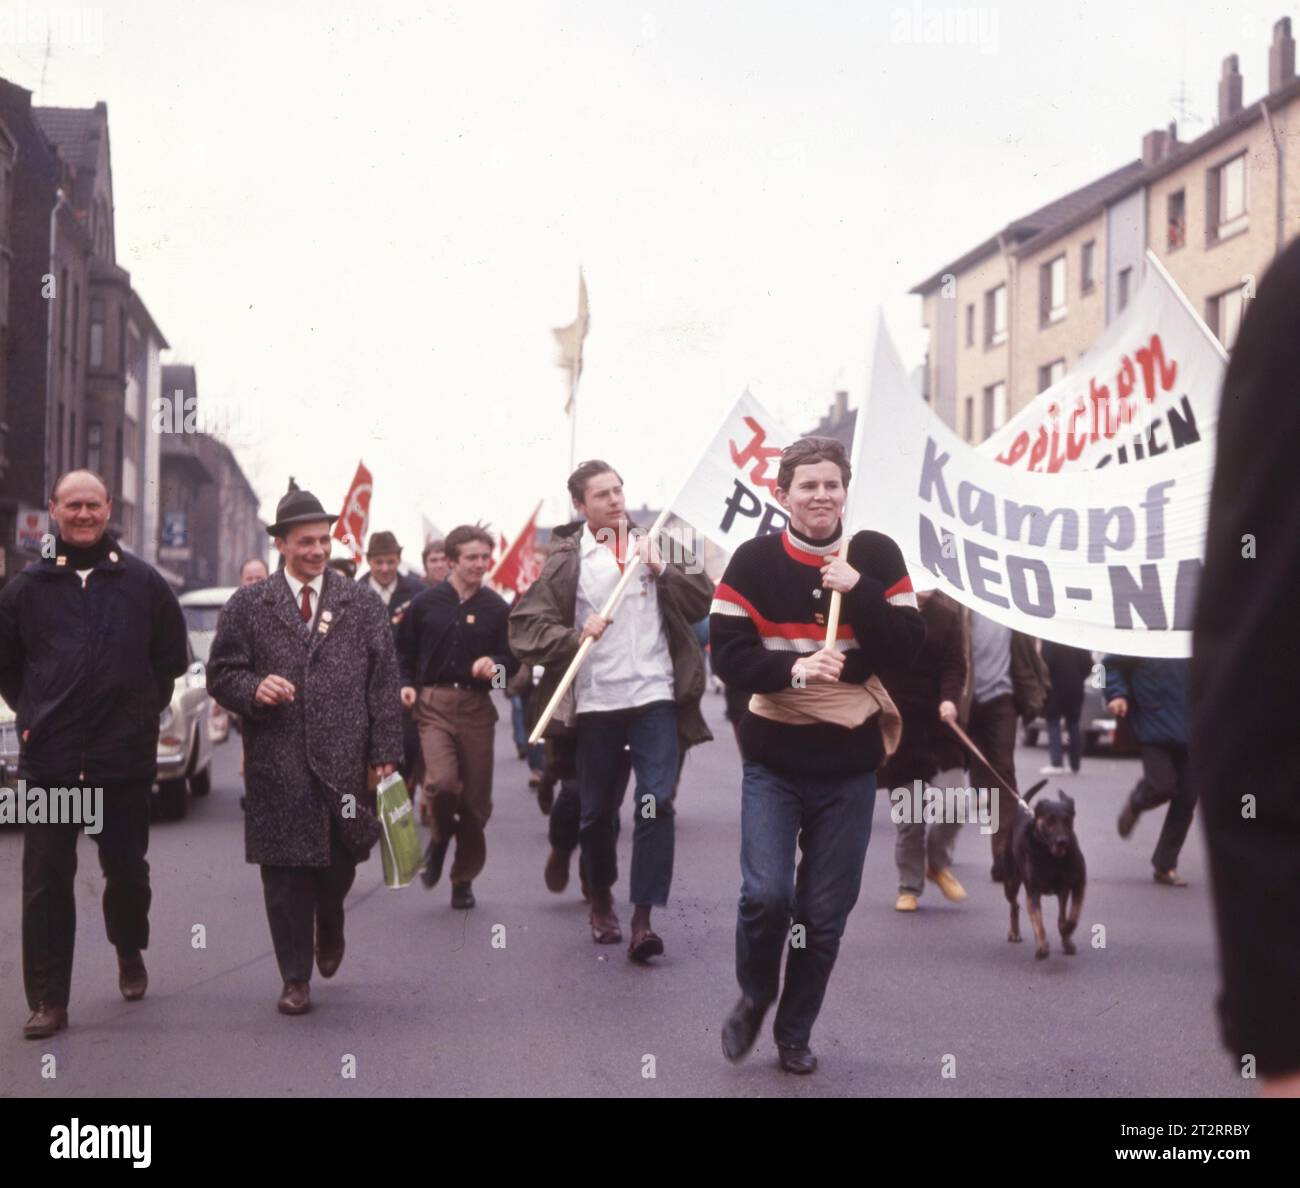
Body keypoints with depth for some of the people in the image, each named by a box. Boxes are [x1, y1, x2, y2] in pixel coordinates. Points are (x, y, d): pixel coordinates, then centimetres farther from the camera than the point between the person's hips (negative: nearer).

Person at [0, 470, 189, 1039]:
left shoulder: (142, 582, 2)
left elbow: (172, 657, 10)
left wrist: (144, 712, 8)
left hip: (124, 757, 0)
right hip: (48, 758, 0)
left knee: (127, 868, 9)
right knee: (46, 880, -2)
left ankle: (129, 951, 37)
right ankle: (48, 1001, 3)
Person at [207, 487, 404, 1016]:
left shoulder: (363, 604, 7)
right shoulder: (248, 606, 5)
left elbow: (385, 685, 5)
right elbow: (221, 674, 7)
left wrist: (385, 755, -1)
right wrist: (253, 690, -16)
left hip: (345, 763, 1)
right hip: (278, 766, -1)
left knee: (341, 861, 9)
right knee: (285, 873, 2)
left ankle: (329, 927, 42)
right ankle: (295, 978, 13)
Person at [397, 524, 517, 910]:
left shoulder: (496, 608, 2)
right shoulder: (425, 603, 3)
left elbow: (513, 658, 7)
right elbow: (404, 650, 14)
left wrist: (495, 665, -15)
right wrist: (406, 684, -1)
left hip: (476, 706, 1)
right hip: (432, 703, -1)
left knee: (476, 799, 3)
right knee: (441, 781, -21)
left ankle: (464, 879, 21)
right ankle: (440, 838, 12)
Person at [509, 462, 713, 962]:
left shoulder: (657, 543, 7)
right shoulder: (566, 559, 1)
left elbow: (701, 600, 2)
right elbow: (524, 626, -4)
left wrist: (663, 569, -11)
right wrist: (574, 637, -18)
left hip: (656, 695, 0)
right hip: (595, 700, 0)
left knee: (656, 803, -10)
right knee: (598, 808, 11)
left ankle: (642, 918, -9)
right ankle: (601, 899, 34)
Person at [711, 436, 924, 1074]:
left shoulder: (877, 556, 0)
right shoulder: (754, 561, -5)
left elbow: (908, 648, -6)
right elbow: (727, 654, -9)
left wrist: (859, 591, -18)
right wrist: (791, 668, -25)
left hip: (849, 765, 2)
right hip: (773, 762, -1)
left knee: (826, 912, 6)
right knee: (766, 894, -13)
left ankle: (795, 1031, 25)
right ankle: (753, 997, 17)